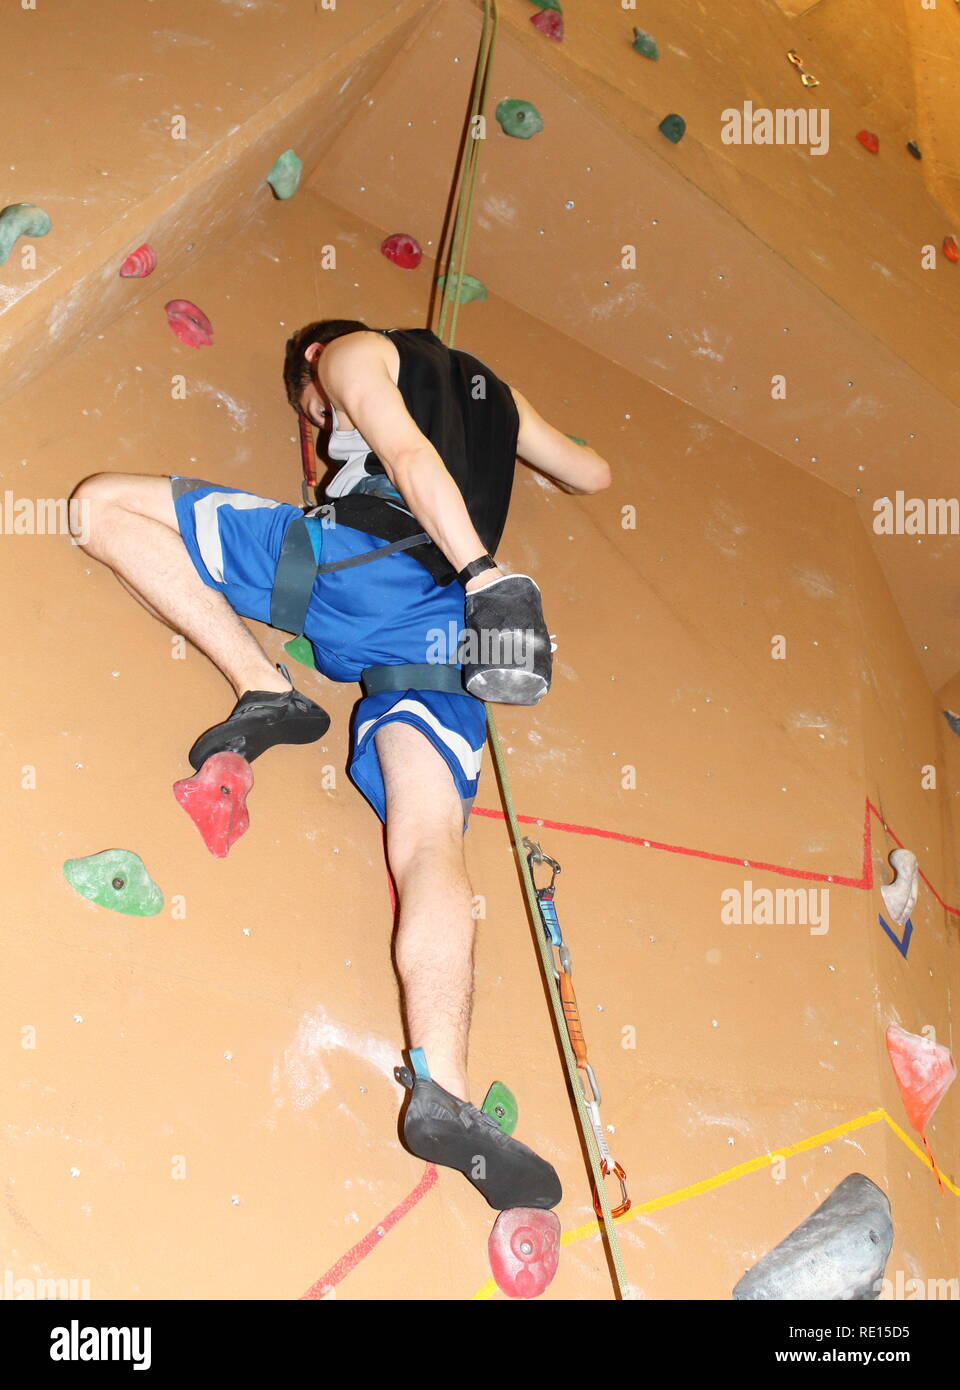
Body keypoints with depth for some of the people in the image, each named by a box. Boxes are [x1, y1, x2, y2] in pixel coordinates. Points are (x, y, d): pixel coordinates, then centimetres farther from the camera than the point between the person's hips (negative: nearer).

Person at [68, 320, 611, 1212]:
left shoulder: (353, 352, 17)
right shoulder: (492, 390, 36)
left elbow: (409, 453, -4)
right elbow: (593, 475, 45)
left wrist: (480, 571, -20)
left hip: (358, 560, -6)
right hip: (443, 622, 6)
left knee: (102, 502, 3)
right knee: (430, 848, -9)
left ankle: (264, 690, -10)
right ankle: (443, 1096, -28)